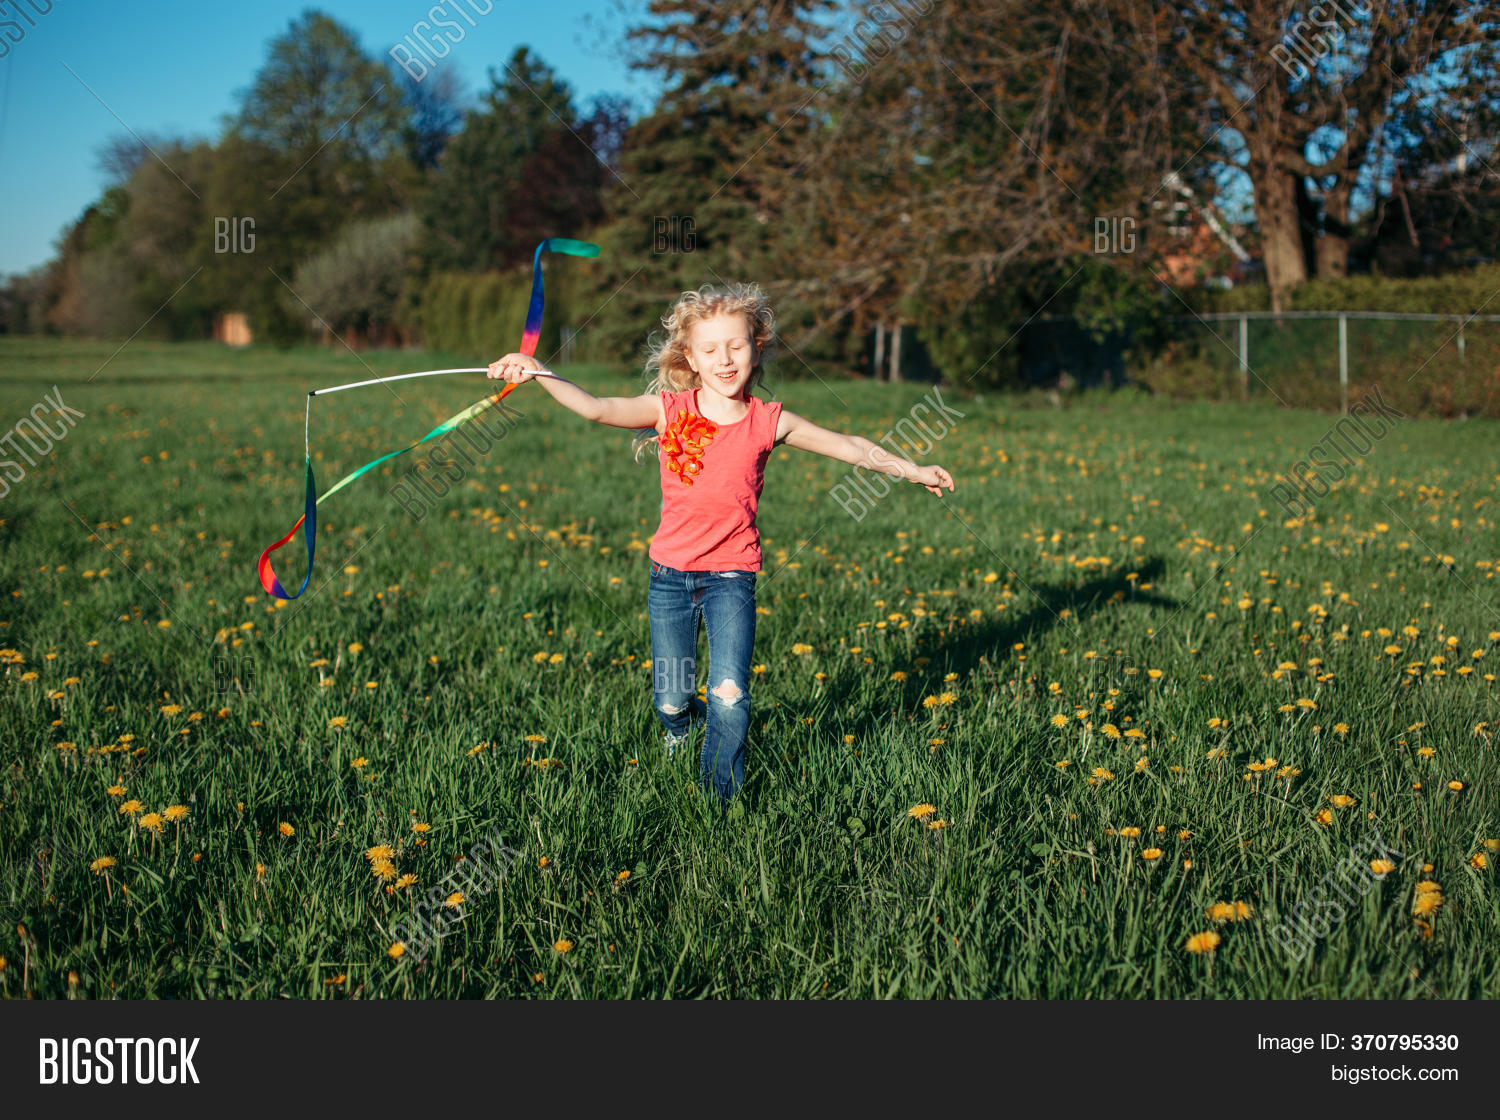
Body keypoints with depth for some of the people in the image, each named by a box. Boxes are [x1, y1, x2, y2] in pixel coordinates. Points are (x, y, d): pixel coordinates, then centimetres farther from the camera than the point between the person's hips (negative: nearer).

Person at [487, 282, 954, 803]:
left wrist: (911, 470, 10)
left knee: (730, 696, -14)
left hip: (731, 573, -1)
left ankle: (719, 796, 8)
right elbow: (596, 408, -19)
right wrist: (537, 374, -33)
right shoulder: (669, 410, -7)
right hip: (671, 572, 1)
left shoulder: (769, 421, -4)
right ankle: (682, 721, 47)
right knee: (670, 700, 9)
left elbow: (847, 445, 7)